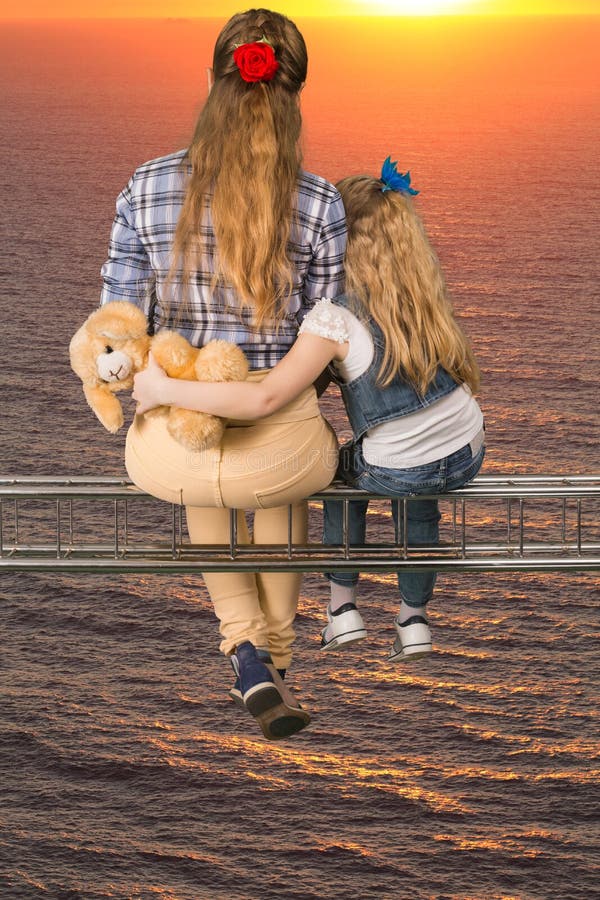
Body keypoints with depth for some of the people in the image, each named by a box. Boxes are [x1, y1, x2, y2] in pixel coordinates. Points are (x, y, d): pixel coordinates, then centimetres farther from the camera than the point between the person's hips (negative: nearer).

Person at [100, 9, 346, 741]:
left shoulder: (146, 187, -5)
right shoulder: (320, 205, -7)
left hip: (166, 453, 1)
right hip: (279, 450, 0)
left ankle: (245, 649, 25)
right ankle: (276, 654, 45)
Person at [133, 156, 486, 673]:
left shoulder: (336, 319, -19)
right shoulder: (427, 297, 1)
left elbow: (265, 399, -27)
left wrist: (164, 390, -24)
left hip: (397, 470, -4)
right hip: (467, 455, 4)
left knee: (343, 470, 29)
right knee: (418, 498, 37)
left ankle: (343, 606, 29)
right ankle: (414, 618, 38)